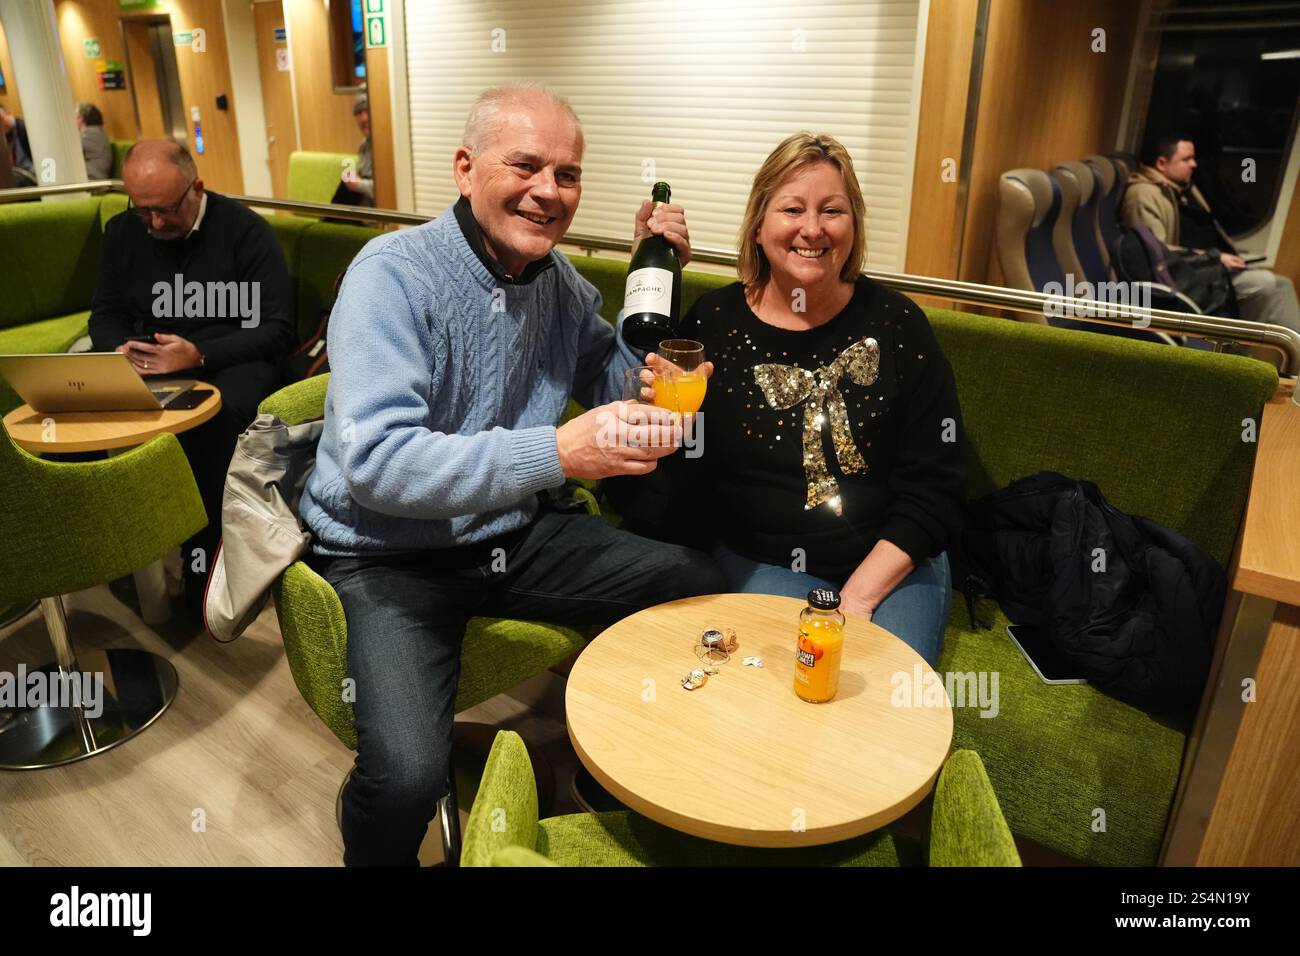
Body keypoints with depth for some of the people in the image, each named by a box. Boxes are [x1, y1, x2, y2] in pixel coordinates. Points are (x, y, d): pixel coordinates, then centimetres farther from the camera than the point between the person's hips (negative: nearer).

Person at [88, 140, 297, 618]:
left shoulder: (245, 231, -8)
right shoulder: (122, 231, 9)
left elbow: (279, 329, -12)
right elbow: (106, 313, 16)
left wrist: (199, 354, -25)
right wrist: (120, 348, -10)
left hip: (232, 360, -4)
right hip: (151, 362, 5)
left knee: (217, 414, -39)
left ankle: (204, 554, -23)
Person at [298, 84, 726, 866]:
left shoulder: (560, 283, 3)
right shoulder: (394, 273, -18)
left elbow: (624, 384, 12)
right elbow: (374, 462, -29)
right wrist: (555, 453, -38)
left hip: (514, 534, 6)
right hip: (389, 554, -6)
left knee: (703, 588, 0)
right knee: (406, 775, -29)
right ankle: (376, 847, 10)